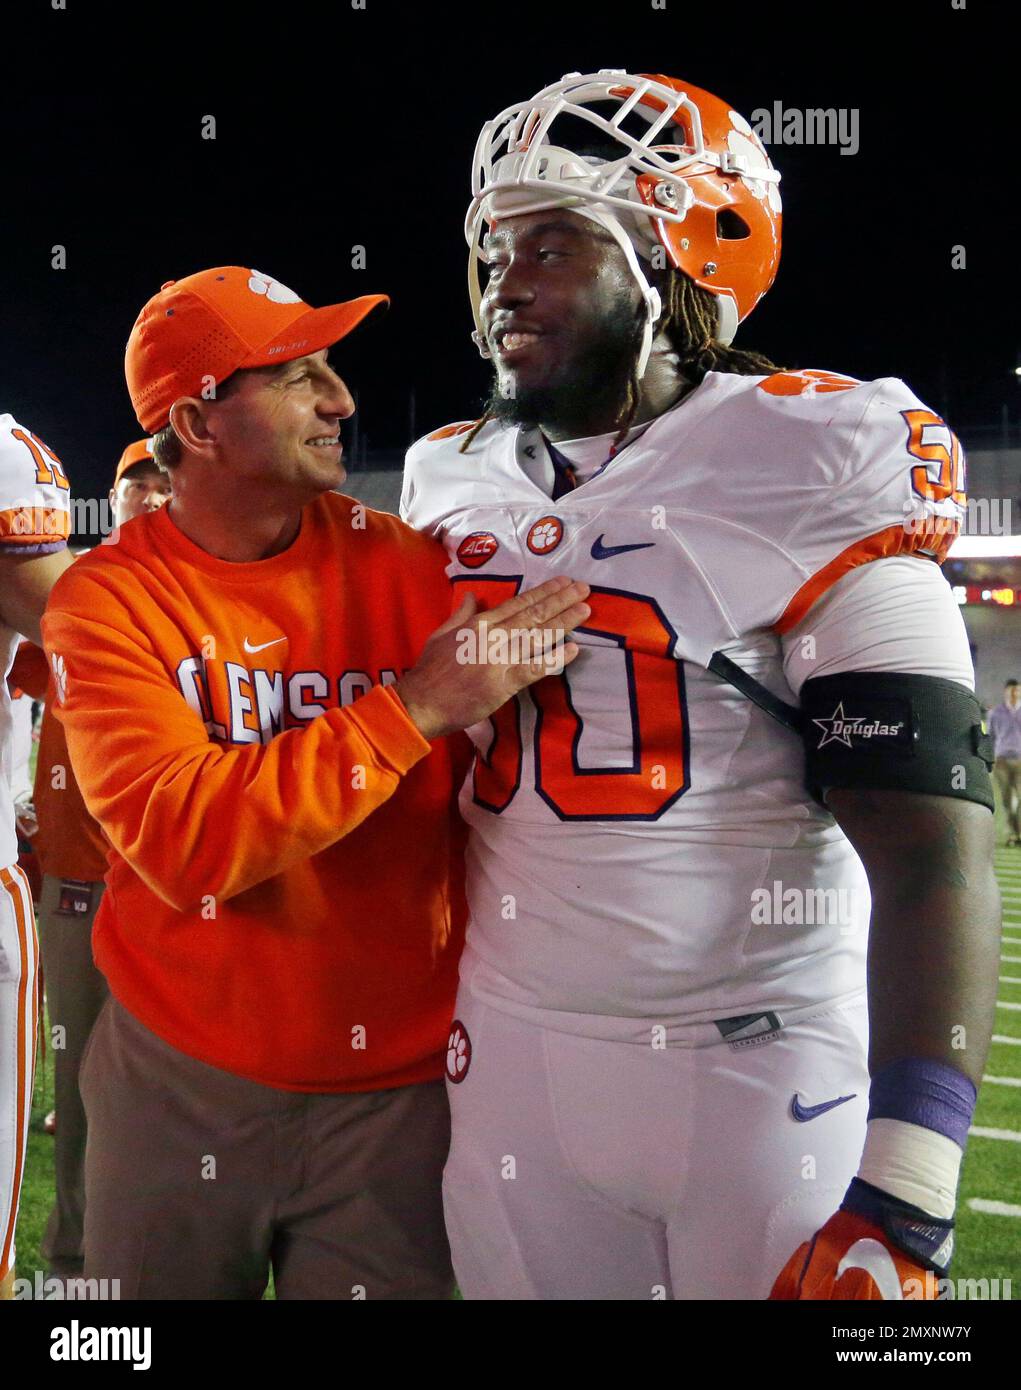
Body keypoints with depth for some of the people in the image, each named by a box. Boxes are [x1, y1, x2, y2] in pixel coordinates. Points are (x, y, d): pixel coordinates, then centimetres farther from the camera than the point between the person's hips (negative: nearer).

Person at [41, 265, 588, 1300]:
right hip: (180, 1078, 0)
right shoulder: (110, 599, -9)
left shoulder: (406, 563, -5)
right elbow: (181, 843, -23)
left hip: (395, 1081, 1)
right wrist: (412, 708, -27)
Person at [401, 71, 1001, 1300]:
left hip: (762, 1066, -4)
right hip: (509, 1063, 5)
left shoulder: (811, 469, -10)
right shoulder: (450, 485, 8)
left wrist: (902, 1202, -21)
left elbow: (929, 856, -15)